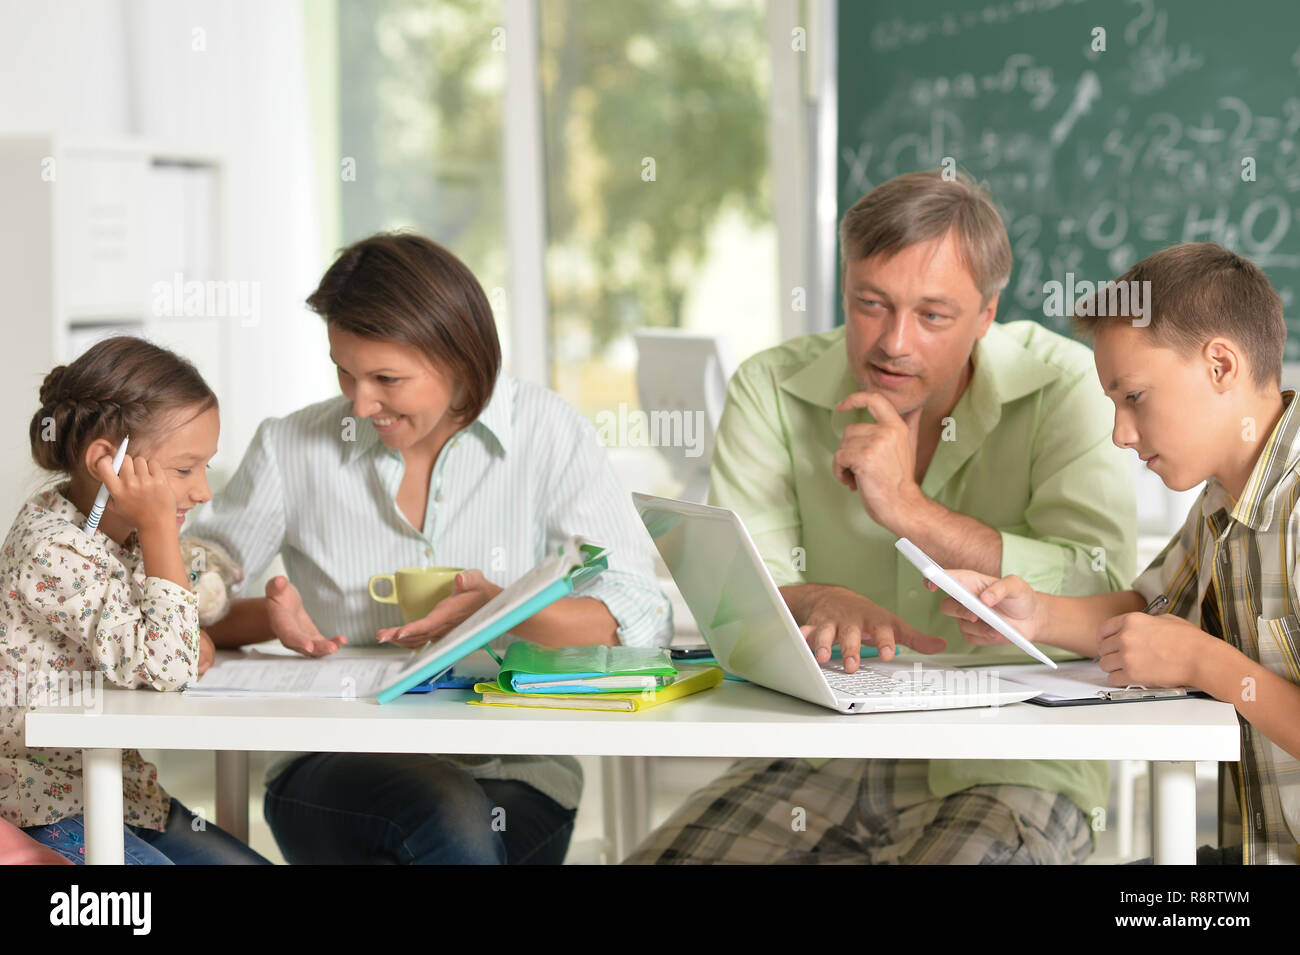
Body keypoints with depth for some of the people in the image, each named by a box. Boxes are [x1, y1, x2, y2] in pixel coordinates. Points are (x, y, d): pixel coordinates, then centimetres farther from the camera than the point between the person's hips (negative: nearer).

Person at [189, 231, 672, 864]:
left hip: (513, 777, 0)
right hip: (332, 766, 0)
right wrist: (270, 617, -12)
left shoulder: (549, 433, 2)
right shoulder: (292, 448, 5)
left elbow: (641, 621, -6)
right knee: (451, 817, -33)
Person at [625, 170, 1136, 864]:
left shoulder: (1061, 386, -4)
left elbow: (1107, 599, -15)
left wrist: (910, 509, -19)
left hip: (1006, 769, -2)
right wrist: (820, 603, -29)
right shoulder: (772, 390, 2)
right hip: (822, 751, 3)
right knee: (658, 860, -20)